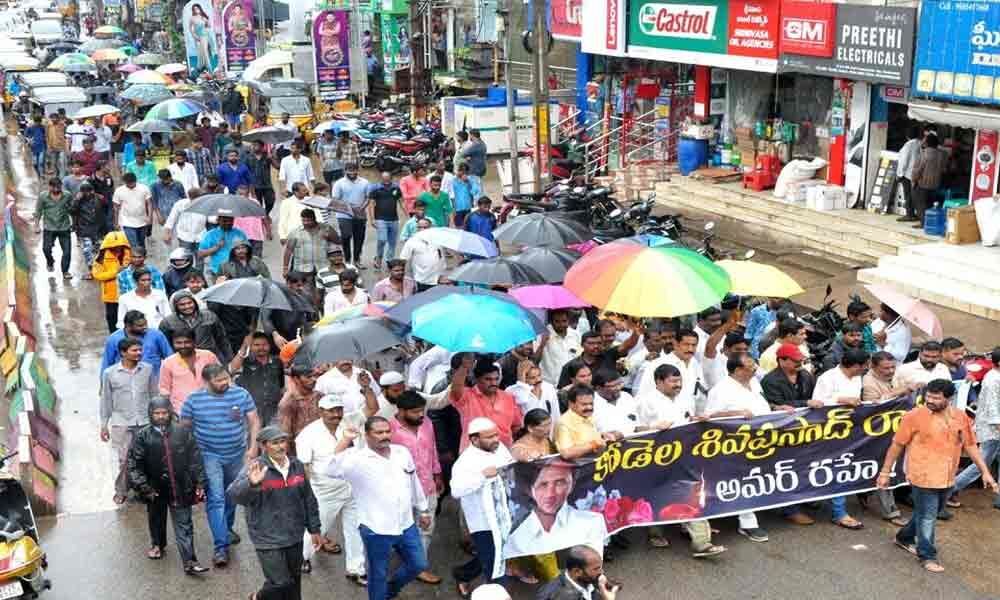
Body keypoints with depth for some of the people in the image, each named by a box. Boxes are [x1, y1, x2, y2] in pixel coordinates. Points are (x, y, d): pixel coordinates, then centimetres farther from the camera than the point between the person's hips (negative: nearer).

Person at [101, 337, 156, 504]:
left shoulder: (148, 369, 0)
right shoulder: (109, 373, -4)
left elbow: (154, 395, 9)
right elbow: (106, 400, 3)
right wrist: (104, 425, 4)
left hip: (145, 421, 2)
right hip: (121, 423, -1)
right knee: (122, 459, 1)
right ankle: (120, 491, 17)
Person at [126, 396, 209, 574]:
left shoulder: (183, 433, -4)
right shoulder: (142, 436, -7)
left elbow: (195, 459, 0)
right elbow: (134, 464, -6)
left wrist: (199, 483, -2)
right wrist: (143, 486, -12)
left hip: (180, 488, -1)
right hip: (156, 489, 1)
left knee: (184, 525, -1)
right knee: (156, 519, 23)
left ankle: (189, 562, -2)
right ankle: (157, 544, 49)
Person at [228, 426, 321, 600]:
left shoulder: (297, 466, 2)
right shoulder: (255, 468, -15)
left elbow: (308, 500, 12)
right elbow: (233, 494, -31)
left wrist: (314, 529, 14)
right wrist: (251, 483, -51)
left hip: (294, 537, 5)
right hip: (268, 540, -5)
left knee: (294, 582, 17)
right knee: (280, 583, -3)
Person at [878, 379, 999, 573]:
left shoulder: (960, 416, 1)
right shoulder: (915, 416, -12)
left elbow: (970, 445, 10)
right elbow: (897, 445, -6)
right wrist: (885, 472, -4)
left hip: (947, 479, 5)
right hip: (923, 478, -5)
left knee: (926, 514, 19)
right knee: (927, 517, 3)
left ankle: (904, 538, 41)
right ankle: (927, 555, 19)